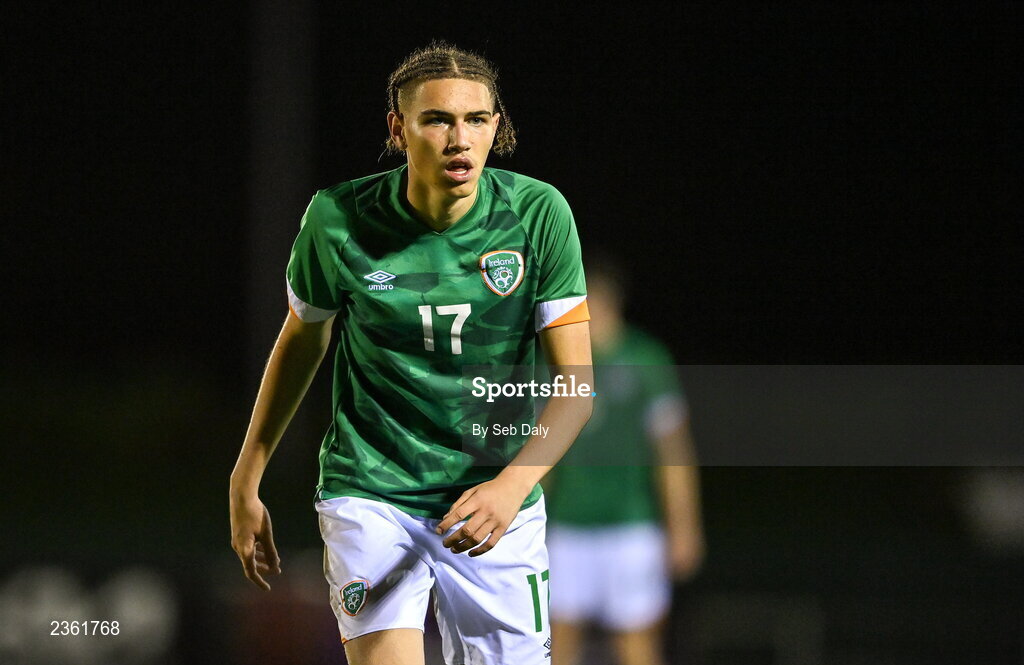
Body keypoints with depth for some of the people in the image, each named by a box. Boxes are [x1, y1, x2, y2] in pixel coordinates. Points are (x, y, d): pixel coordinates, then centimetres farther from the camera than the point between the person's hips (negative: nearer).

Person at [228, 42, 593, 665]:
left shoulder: (540, 213, -10)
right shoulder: (338, 218, -10)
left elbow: (575, 381, -9)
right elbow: (301, 342, 9)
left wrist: (513, 483, -26)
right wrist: (246, 480, 14)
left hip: (498, 501, 2)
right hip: (371, 494, -2)